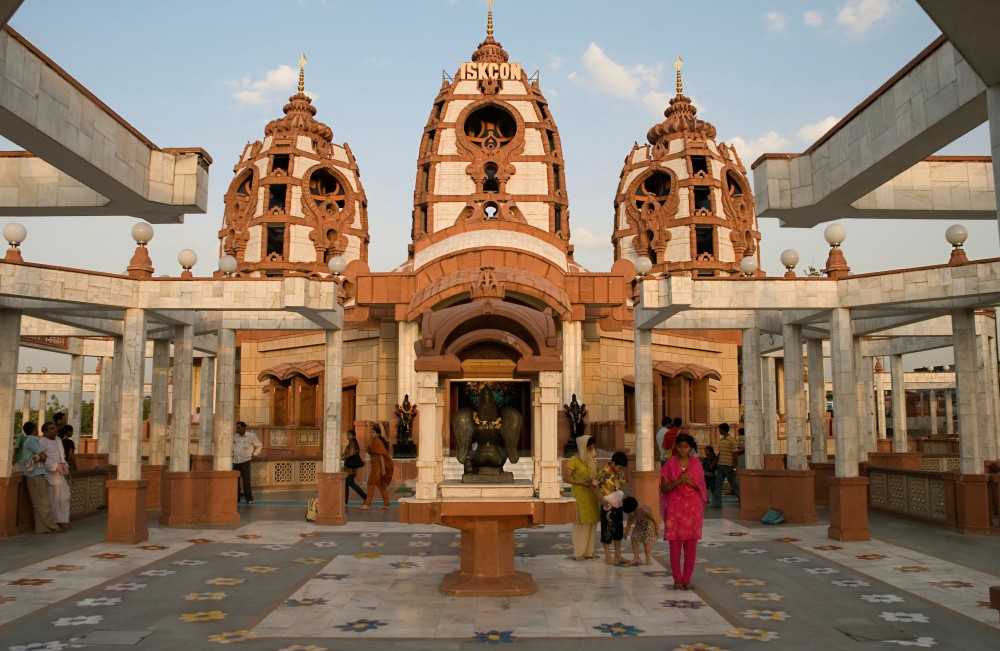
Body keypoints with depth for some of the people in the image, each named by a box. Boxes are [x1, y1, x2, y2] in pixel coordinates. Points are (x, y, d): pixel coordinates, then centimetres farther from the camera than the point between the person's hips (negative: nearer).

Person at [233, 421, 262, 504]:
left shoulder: (251, 436, 0)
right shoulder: (235, 437, 12)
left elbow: (259, 445, 7)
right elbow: (232, 447, 28)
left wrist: (254, 455, 2)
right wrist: (232, 454, 14)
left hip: (245, 461, -4)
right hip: (235, 461, 4)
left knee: (246, 480, -8)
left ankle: (249, 498, -3)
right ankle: (236, 499, 12)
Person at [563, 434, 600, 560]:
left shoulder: (592, 459, 14)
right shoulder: (574, 460, -8)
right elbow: (565, 478, -13)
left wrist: (595, 481, 1)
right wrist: (581, 482, -19)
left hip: (592, 495, 7)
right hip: (580, 495, -7)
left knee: (591, 523, 8)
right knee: (581, 524, -4)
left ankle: (589, 551, 17)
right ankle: (578, 553, 3)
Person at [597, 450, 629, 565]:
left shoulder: (620, 473, 1)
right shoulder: (604, 473, -19)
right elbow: (595, 486, -14)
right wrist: (601, 498, -20)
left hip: (618, 504, 7)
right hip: (607, 505, -7)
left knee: (618, 530, 12)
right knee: (607, 530, 1)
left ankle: (618, 555, 22)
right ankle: (607, 557, 10)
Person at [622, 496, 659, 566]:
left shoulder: (643, 510, -38)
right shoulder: (630, 511, -20)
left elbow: (653, 518, -22)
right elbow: (630, 521, -2)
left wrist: (657, 528, -12)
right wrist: (626, 531, 1)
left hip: (648, 525, -6)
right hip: (639, 525, 6)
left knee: (646, 540, -7)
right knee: (633, 538, -5)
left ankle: (648, 559, 9)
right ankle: (636, 558, 0)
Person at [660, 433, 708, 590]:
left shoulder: (696, 463, 6)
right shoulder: (670, 463, 1)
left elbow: (701, 487, 9)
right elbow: (664, 488, 0)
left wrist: (691, 483, -11)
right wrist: (679, 480, -15)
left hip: (693, 507, 2)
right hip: (675, 507, -1)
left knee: (691, 546, 3)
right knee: (675, 546, 0)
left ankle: (687, 579, 14)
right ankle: (677, 580, 9)